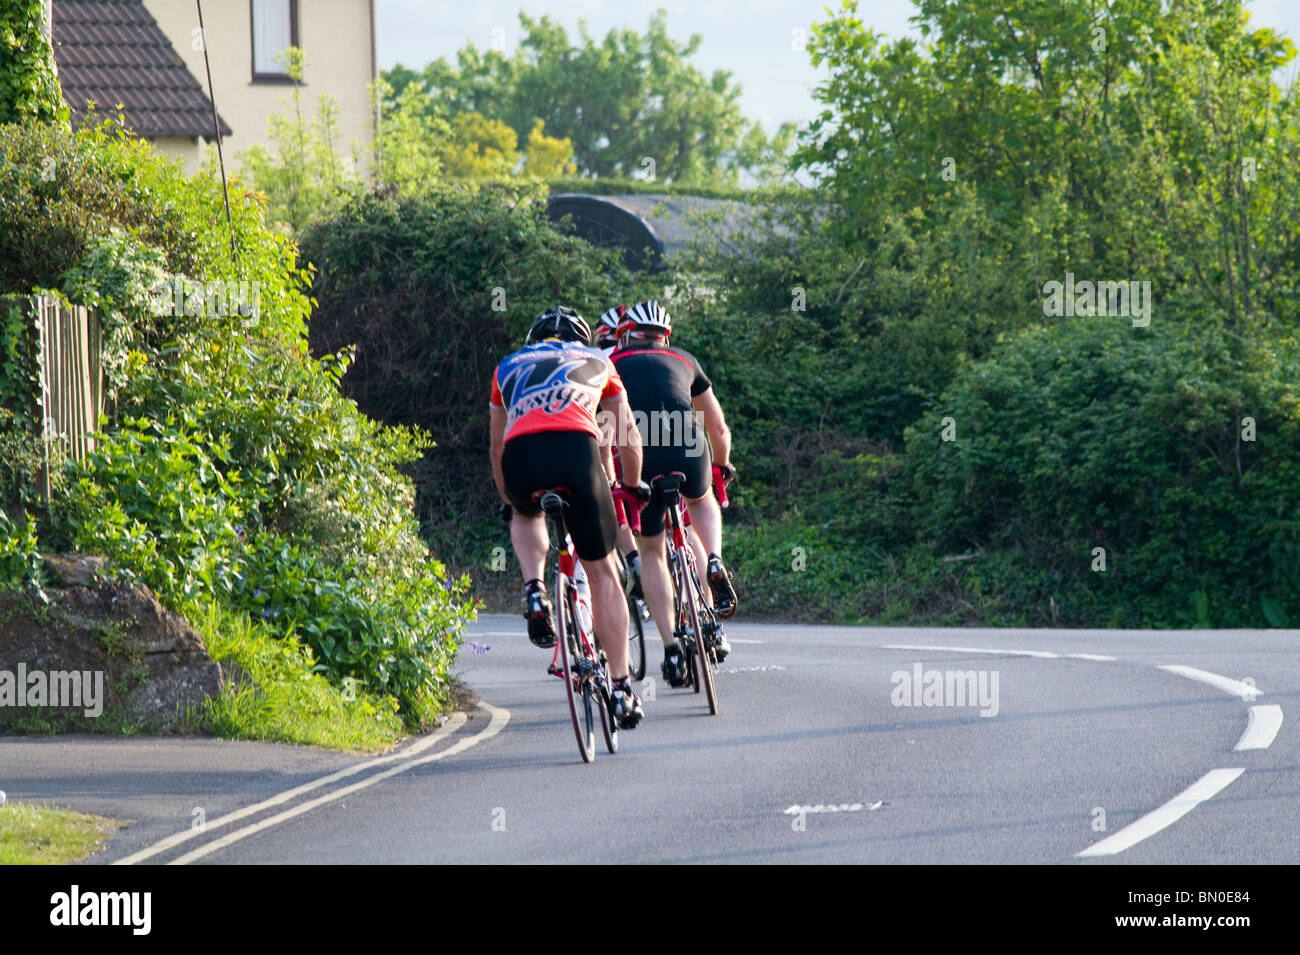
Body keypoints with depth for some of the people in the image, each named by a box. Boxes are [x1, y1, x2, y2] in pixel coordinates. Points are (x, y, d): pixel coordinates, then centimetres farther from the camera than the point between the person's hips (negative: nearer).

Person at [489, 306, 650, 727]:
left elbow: (497, 445, 42)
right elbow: (630, 436, 40)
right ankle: (621, 686, 7)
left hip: (520, 456, 1)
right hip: (576, 448, -1)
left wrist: (508, 499, 57)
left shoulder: (509, 366, 34)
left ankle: (533, 590, 9)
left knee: (526, 517, 38)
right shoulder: (596, 361, 33)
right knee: (602, 571, 11)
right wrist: (633, 486, 57)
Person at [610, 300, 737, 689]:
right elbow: (719, 428, 32)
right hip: (689, 453, 1)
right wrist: (723, 466, 50)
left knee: (651, 553, 14)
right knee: (702, 501, 37)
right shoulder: (683, 360, 26)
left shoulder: (611, 365, 21)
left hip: (640, 460, -1)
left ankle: (671, 649, 3)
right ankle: (714, 564, 10)